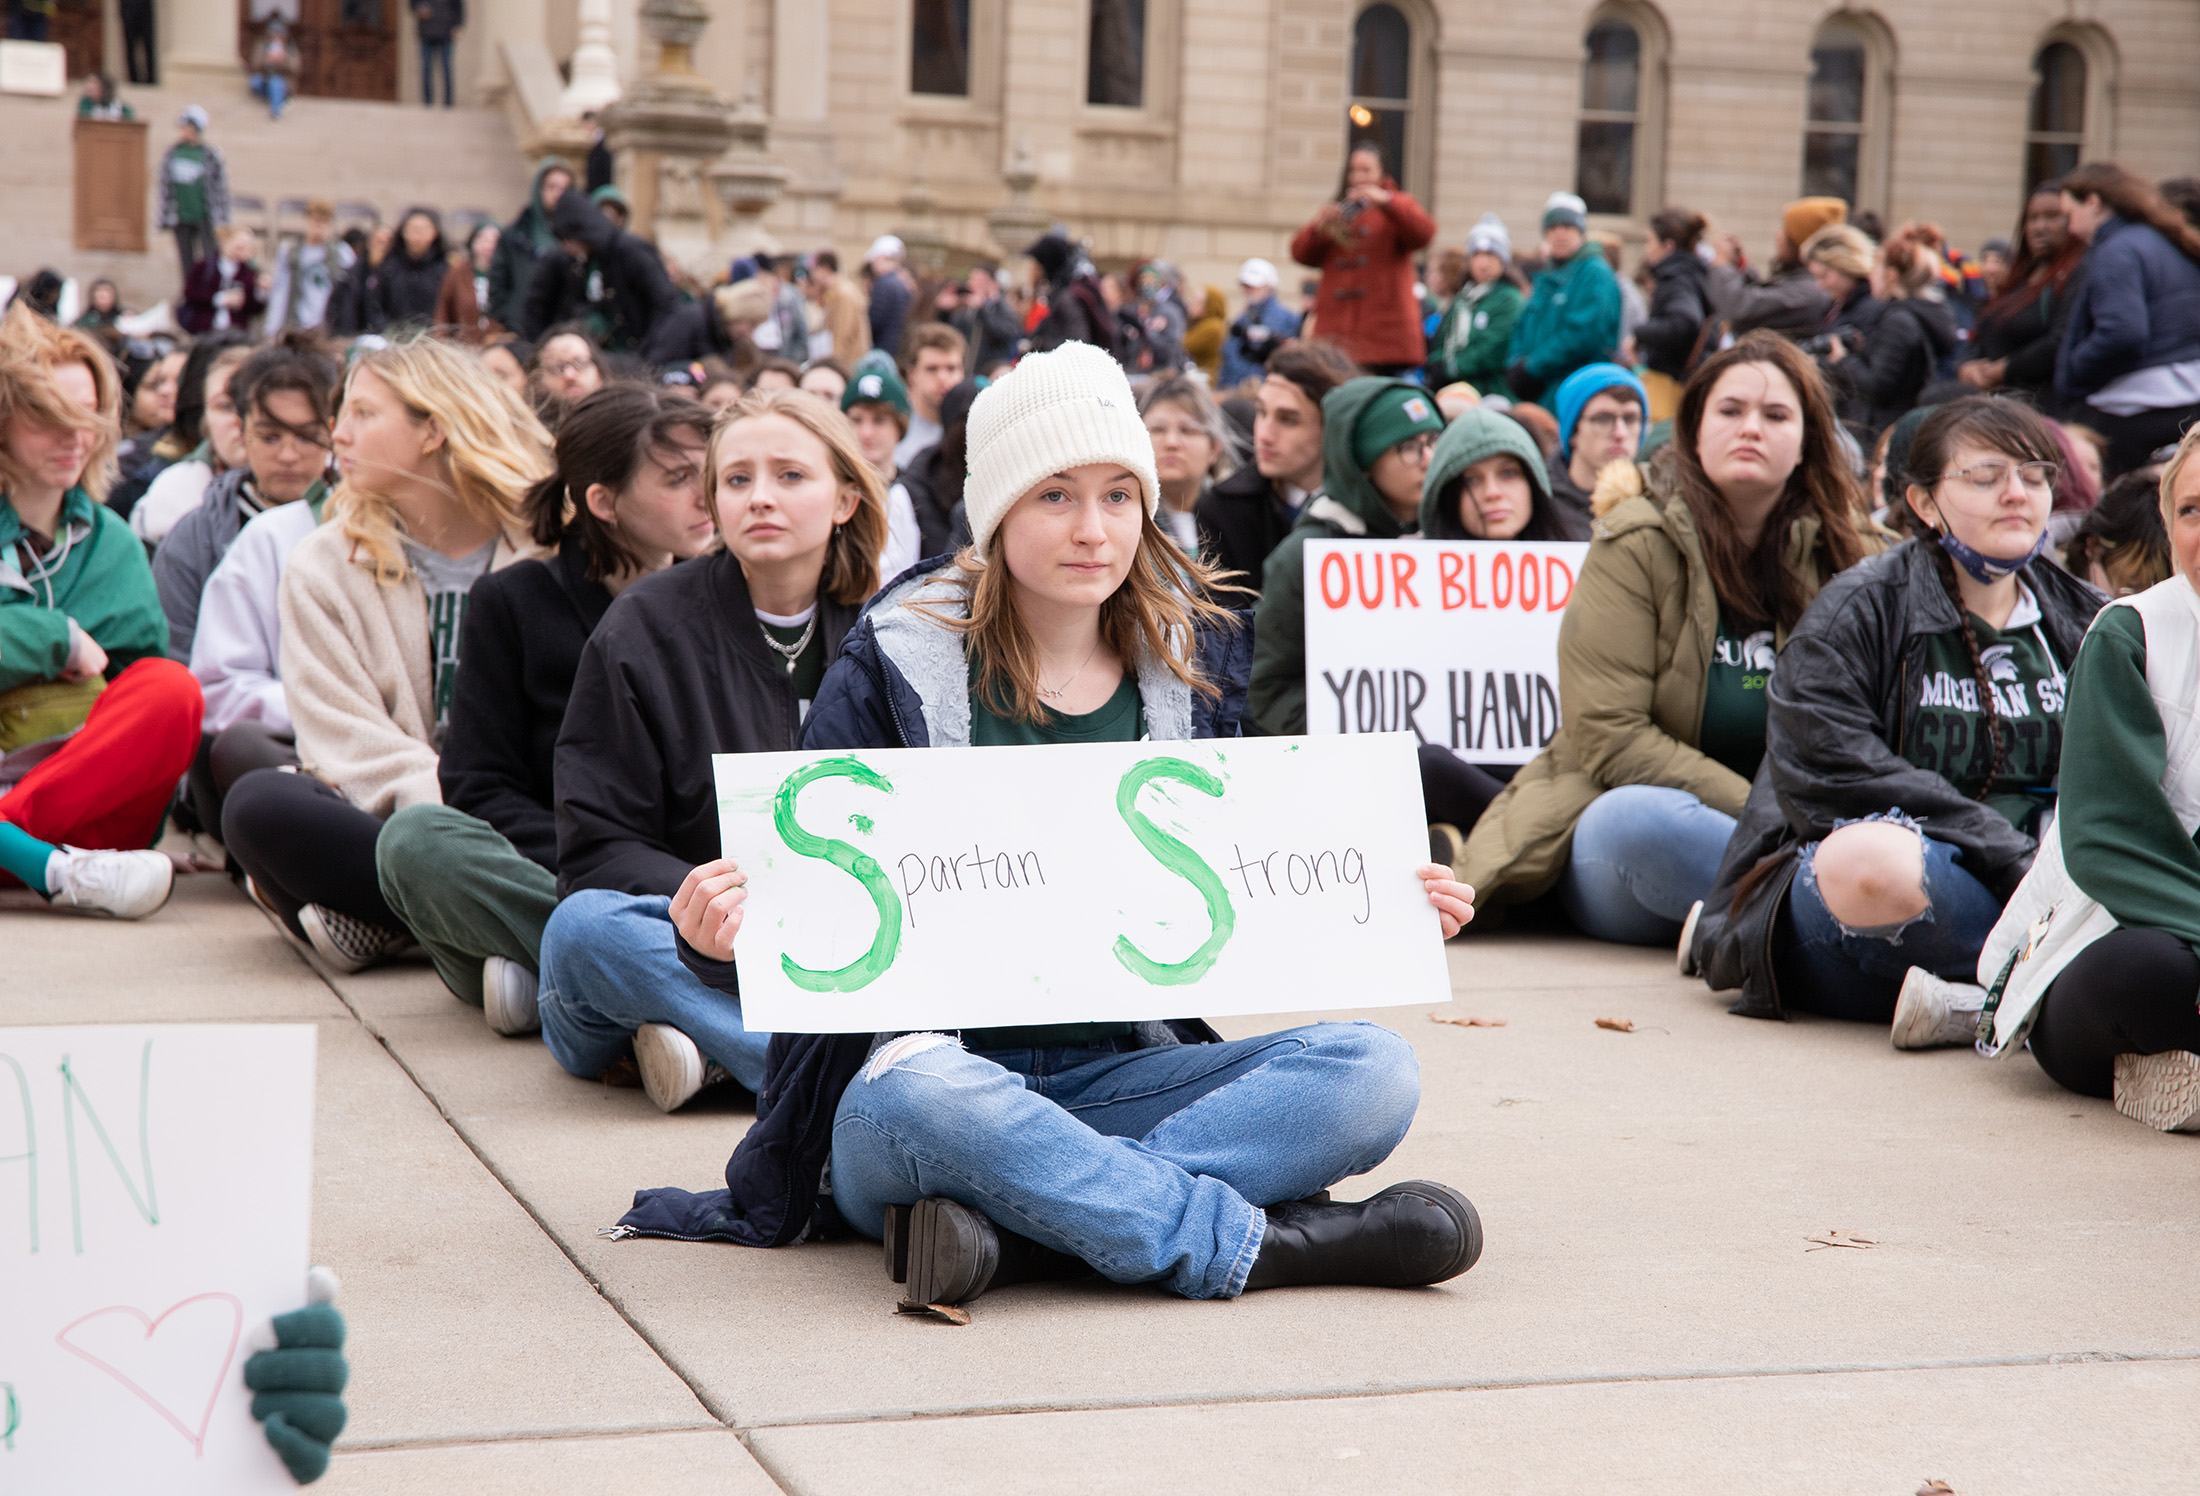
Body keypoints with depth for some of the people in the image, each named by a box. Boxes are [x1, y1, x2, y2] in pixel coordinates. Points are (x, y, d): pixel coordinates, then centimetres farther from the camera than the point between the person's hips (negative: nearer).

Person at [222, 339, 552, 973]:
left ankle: (380, 923, -27)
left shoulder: (548, 548, 5)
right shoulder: (324, 565, 7)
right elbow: (348, 734, -5)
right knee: (257, 804, -31)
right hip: (387, 817, 0)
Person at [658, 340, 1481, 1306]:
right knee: (927, 1097, -40)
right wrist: (723, 941, -26)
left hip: (1119, 1072, 4)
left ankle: (1023, 1222, -31)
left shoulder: (1191, 669, 10)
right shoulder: (896, 672, -1)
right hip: (935, 1055, -4)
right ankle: (1260, 1244, -29)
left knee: (1371, 1069, -21)